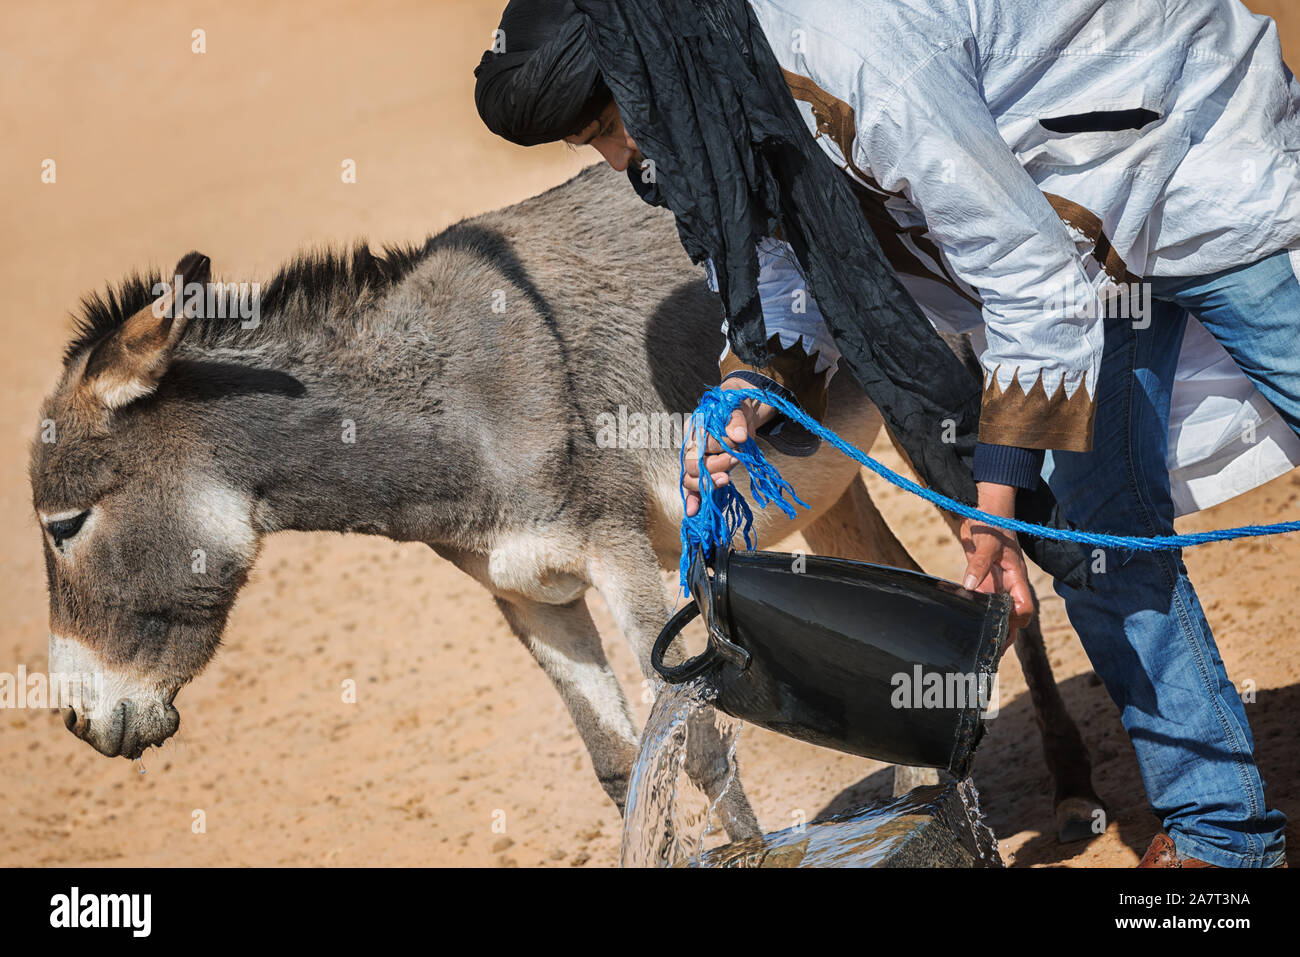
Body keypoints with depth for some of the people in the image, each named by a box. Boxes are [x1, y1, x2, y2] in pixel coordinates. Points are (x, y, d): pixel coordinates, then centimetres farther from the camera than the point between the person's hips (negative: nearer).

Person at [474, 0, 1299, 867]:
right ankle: (1220, 830, 8)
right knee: (1095, 532, 1)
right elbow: (789, 264, 6)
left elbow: (1035, 279, -33)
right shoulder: (744, 111, -9)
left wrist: (1002, 490, -29)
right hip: (1095, 230, 8)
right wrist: (748, 395, -15)